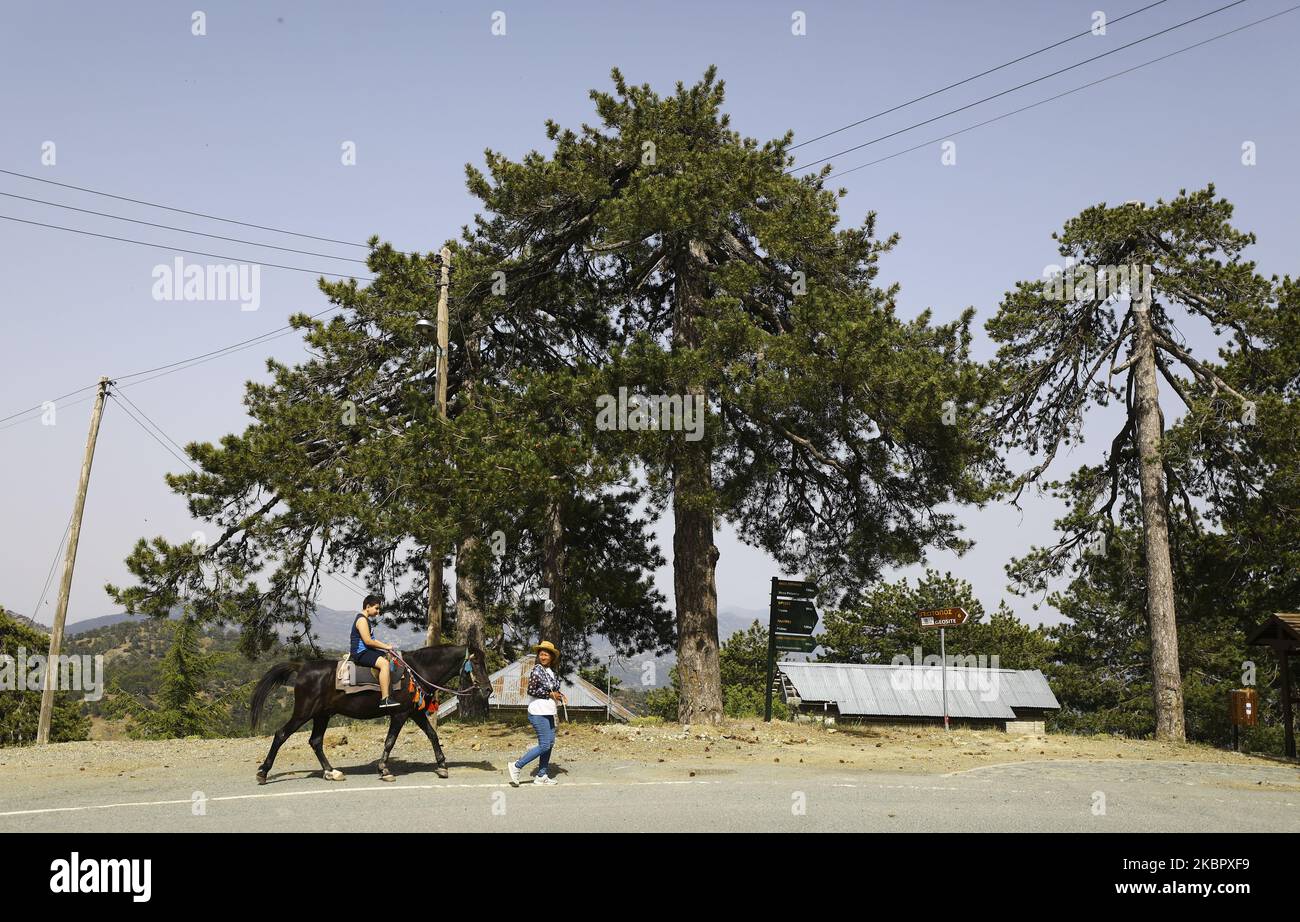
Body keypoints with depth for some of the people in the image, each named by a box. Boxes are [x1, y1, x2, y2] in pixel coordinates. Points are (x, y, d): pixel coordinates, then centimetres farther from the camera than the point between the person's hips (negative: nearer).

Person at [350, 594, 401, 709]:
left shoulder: (366, 620, 19)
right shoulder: (362, 620, -14)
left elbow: (372, 639, 23)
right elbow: (367, 641, -21)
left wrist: (386, 645, 9)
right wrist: (385, 647, -13)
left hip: (365, 651, 11)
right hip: (360, 653, -11)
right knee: (384, 663, -27)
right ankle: (385, 700, -33)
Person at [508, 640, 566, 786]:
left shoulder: (551, 671, 12)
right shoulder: (537, 670, -14)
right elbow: (531, 690, -20)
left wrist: (559, 695, 3)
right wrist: (550, 694, -16)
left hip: (548, 712, 9)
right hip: (538, 713, -9)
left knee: (550, 743, 11)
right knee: (544, 745, -9)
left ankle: (541, 775, 20)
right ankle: (516, 766, -1)